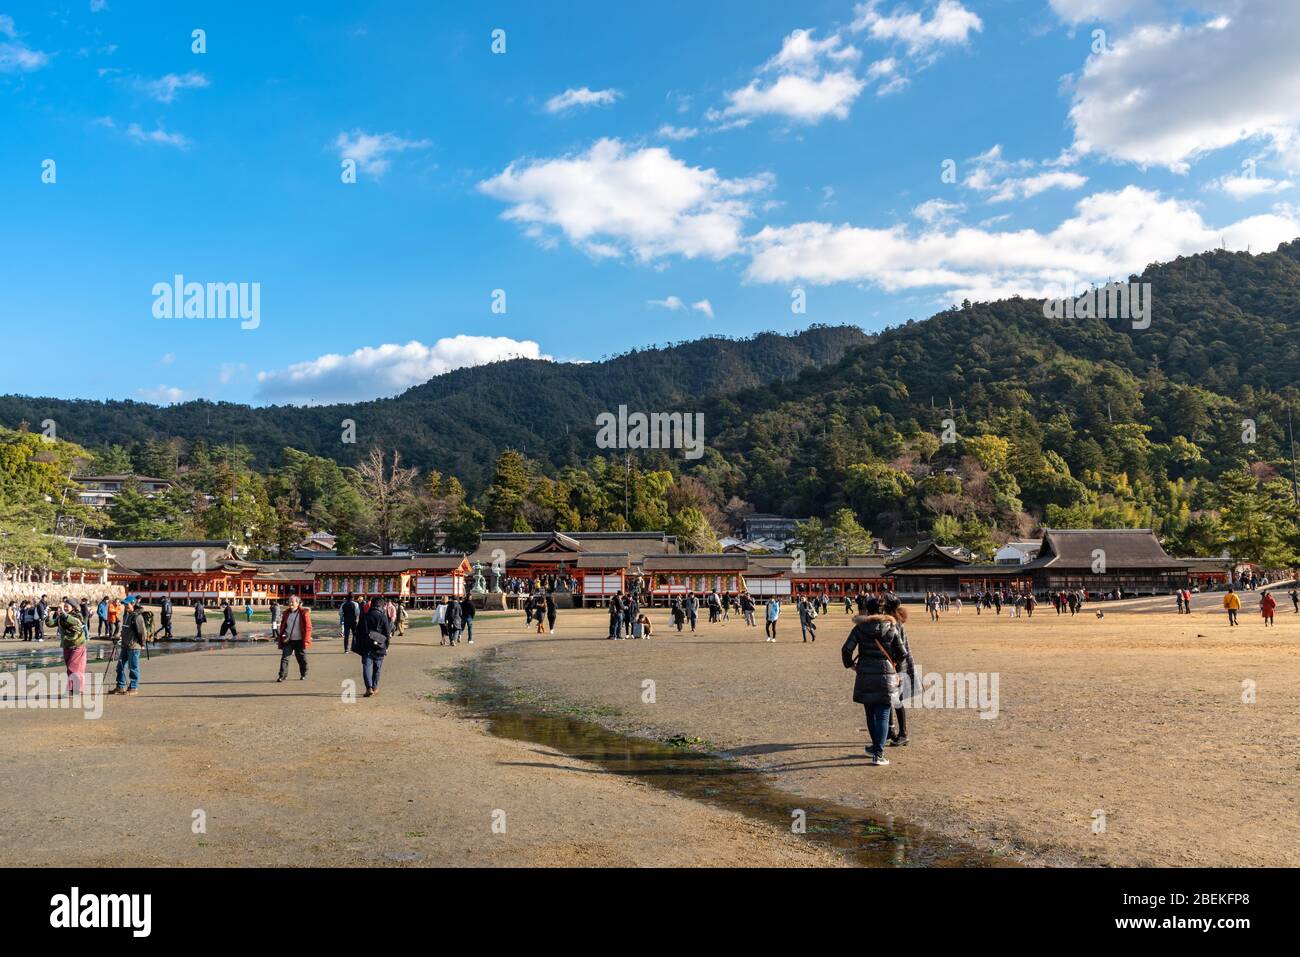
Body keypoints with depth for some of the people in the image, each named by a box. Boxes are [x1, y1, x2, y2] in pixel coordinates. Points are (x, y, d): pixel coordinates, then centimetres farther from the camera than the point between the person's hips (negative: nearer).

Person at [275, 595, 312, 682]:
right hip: (287, 640, 4)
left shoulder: (304, 613, -5)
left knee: (301, 658, 9)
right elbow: (282, 626, 17)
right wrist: (280, 638, 10)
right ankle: (282, 675, 0)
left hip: (299, 640, -3)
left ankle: (304, 675, 25)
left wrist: (306, 640, -12)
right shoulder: (287, 613, 10)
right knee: (284, 657, -4)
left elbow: (308, 627, -6)